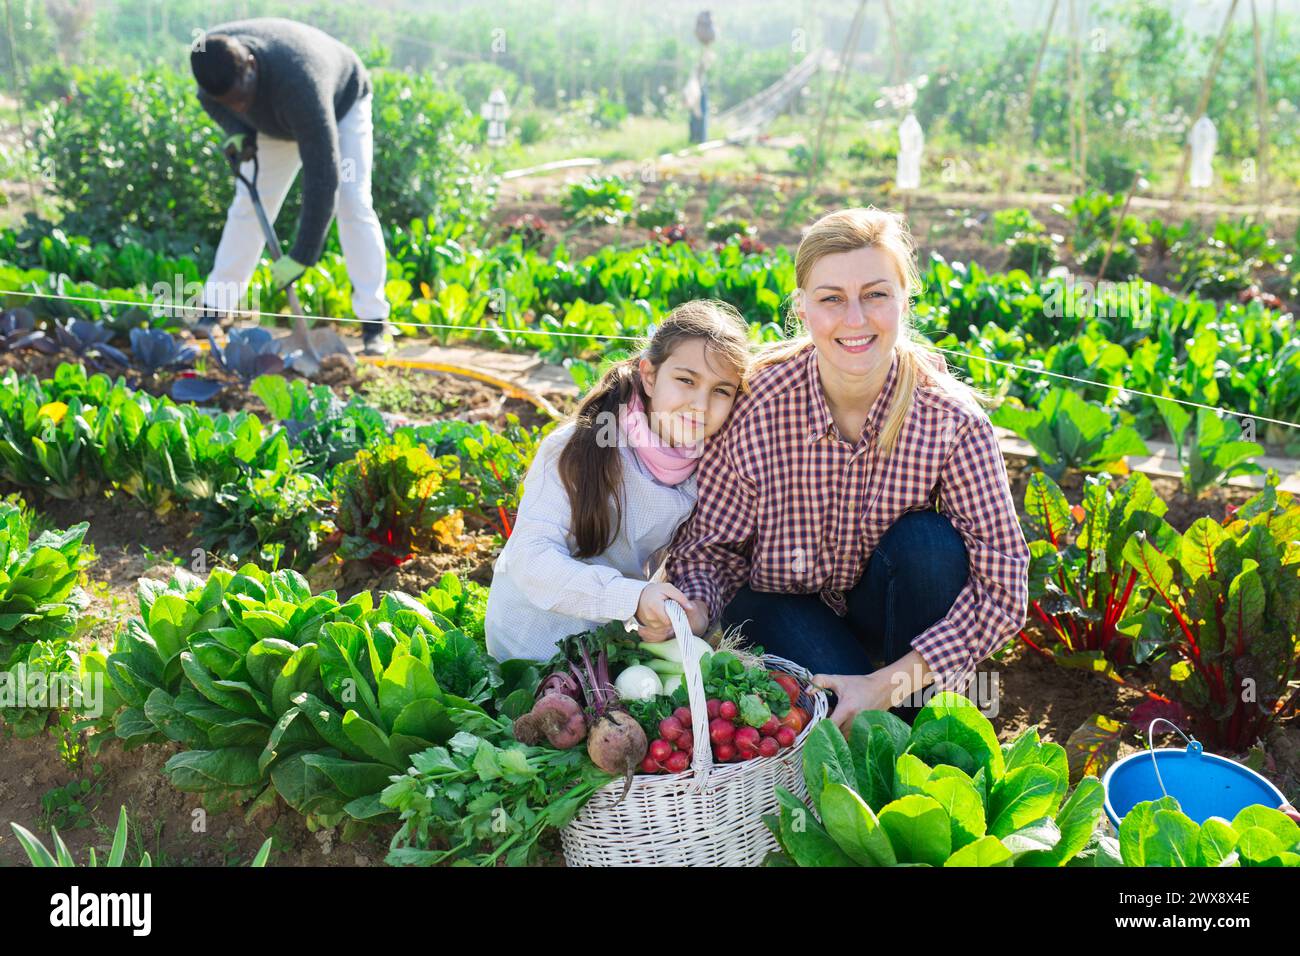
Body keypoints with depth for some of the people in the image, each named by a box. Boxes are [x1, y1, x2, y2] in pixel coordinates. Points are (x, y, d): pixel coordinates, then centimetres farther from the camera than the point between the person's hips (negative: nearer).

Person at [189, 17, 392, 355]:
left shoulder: (298, 82, -47)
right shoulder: (211, 55, -30)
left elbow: (322, 176, -46)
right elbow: (208, 96, -3)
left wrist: (302, 255, -44)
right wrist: (238, 130, -25)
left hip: (341, 105, -5)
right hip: (276, 121, 5)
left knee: (352, 203, -20)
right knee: (248, 203, -1)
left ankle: (375, 322, -18)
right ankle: (214, 308, 5)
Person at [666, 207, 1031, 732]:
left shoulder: (950, 420, -23)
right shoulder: (754, 406, -23)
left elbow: (1002, 584, -23)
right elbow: (711, 546, -12)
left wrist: (891, 683, -32)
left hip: (887, 605, 2)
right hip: (782, 602, -2)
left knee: (928, 541, -29)